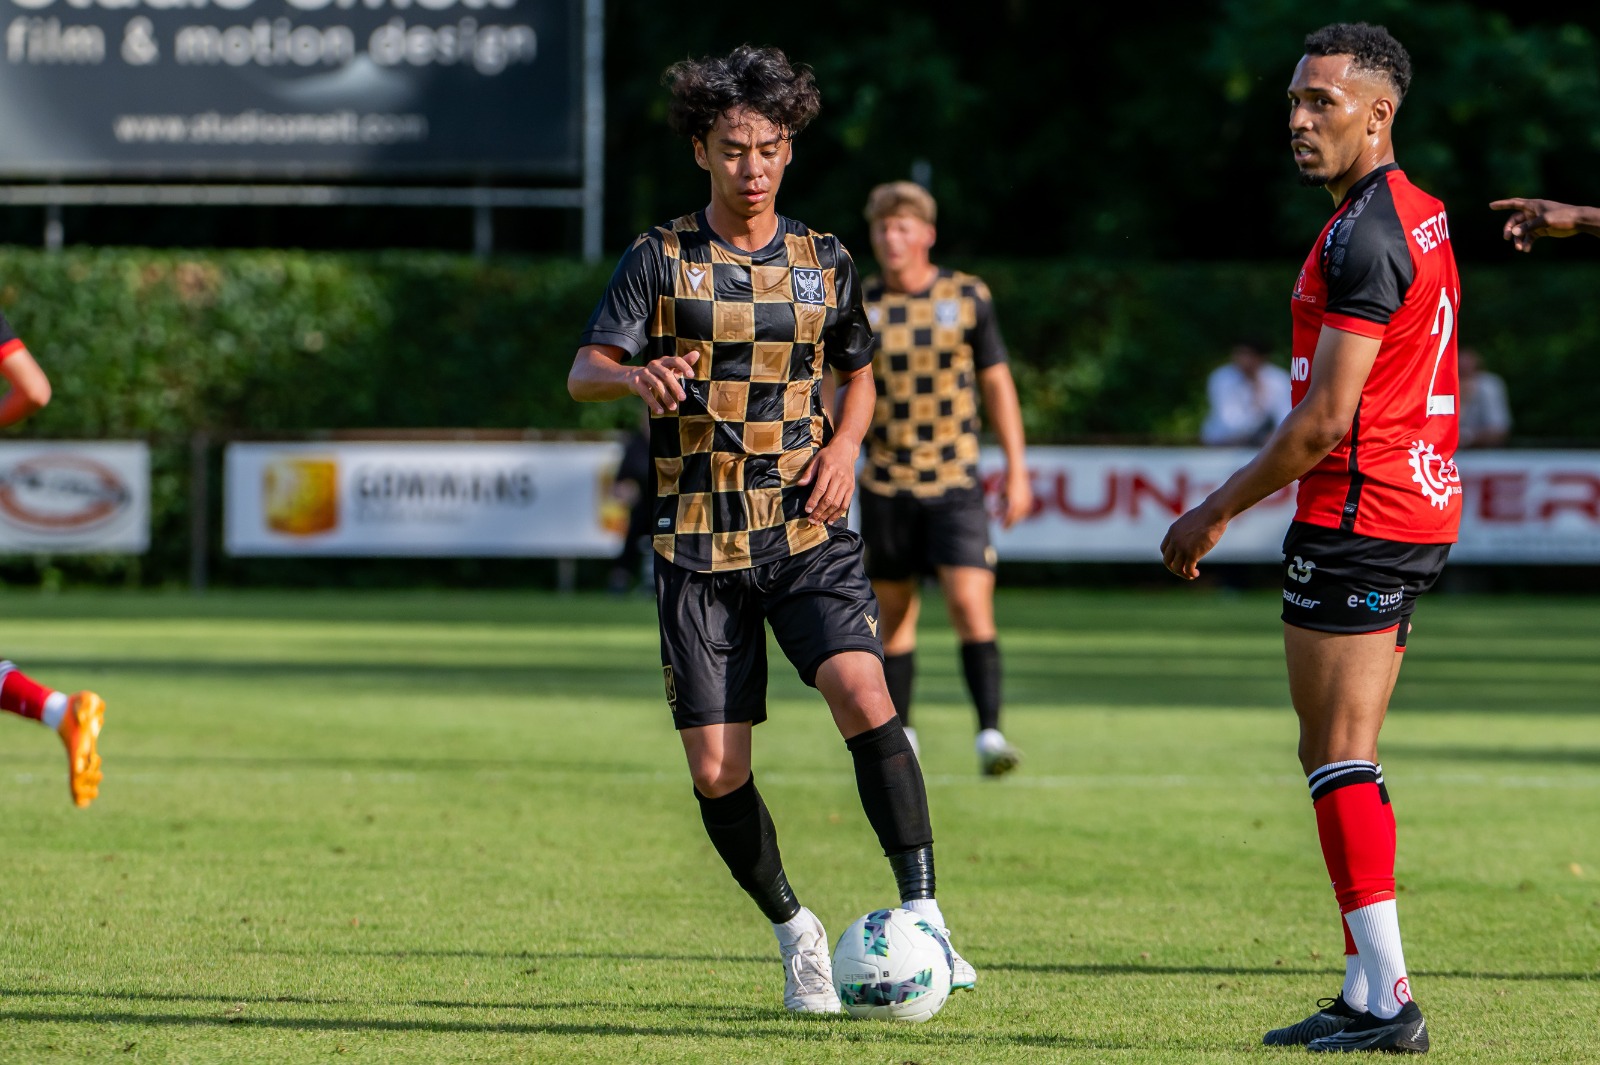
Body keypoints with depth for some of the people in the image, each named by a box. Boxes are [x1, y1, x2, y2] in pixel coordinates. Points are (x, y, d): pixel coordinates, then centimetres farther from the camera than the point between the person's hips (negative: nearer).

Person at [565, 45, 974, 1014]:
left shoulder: (826, 262, 8)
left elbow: (858, 371, 23)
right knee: (717, 774, -3)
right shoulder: (662, 260, 0)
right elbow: (584, 373, -10)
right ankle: (794, 930, 20)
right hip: (699, 544, -1)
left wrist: (845, 444, 1)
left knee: (864, 695, -24)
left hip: (808, 533, 1)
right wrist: (639, 377, -34)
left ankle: (923, 916, -23)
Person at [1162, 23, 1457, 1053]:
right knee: (1345, 757, 13)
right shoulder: (1420, 213, 14)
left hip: (1357, 518, -10)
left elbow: (1325, 418, -20)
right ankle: (1368, 993, 12)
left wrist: (1218, 511, -11)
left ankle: (1387, 1002, -11)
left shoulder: (1364, 236, -18)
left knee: (1337, 757, -8)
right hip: (1418, 509, 10)